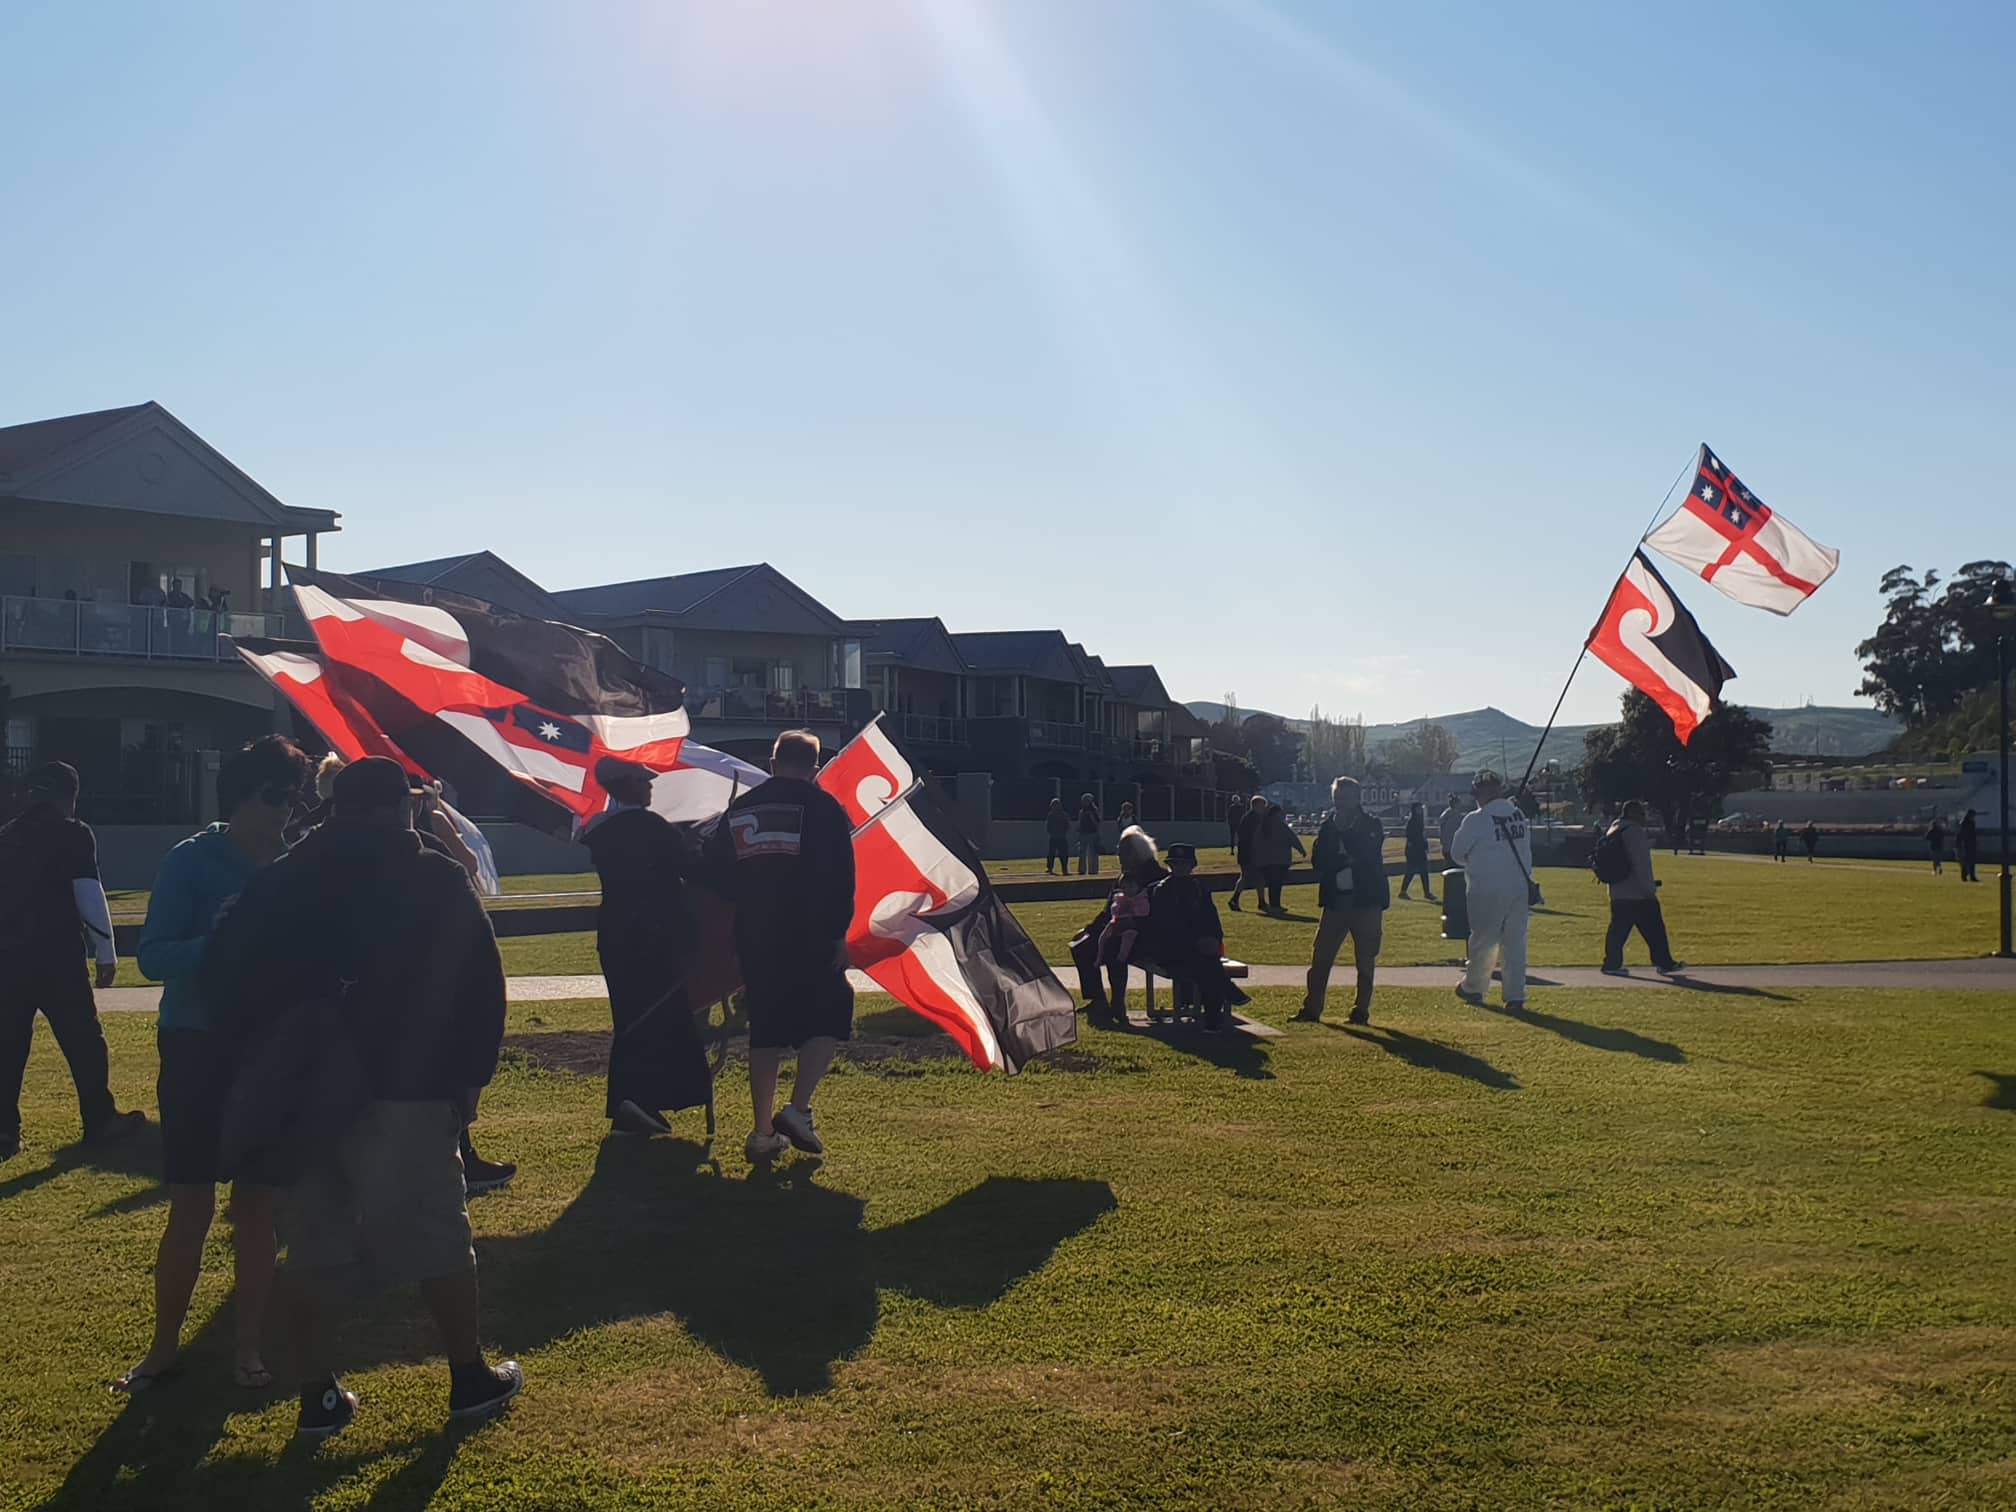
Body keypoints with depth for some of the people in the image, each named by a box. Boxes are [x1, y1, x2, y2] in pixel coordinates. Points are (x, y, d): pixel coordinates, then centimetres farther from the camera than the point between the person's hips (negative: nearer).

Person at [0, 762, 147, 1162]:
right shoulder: (72, 833, -4)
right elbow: (89, 895, -9)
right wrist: (106, 952, -4)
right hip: (57, 956, -5)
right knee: (83, 1041, 5)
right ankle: (100, 1121, 11)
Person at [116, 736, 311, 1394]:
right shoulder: (192, 862, -7)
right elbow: (154, 956, -12)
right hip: (199, 1049, -2)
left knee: (259, 1206, 7)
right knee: (191, 1206, 0)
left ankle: (247, 1344, 19)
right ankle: (164, 1346, 16)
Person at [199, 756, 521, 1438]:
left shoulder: (282, 881, 9)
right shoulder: (437, 881, -1)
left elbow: (223, 978, 6)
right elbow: (479, 987, -3)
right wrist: (469, 1073, 4)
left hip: (300, 1089, 4)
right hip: (403, 1089, -3)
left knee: (313, 1243, 12)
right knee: (436, 1235, 8)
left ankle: (319, 1395, 16)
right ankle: (471, 1377, 18)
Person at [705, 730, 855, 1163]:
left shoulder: (738, 810, 12)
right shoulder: (823, 806, -2)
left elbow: (717, 875, 13)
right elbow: (840, 879, -10)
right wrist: (839, 933, -7)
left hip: (754, 940, 5)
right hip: (809, 938, -5)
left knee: (765, 1029, 12)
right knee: (830, 1014, 9)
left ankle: (763, 1131, 12)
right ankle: (798, 1108, -6)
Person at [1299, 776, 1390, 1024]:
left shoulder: (1372, 826, 1)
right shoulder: (1328, 827, 9)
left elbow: (1366, 857, -16)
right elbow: (1319, 863, 0)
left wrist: (1345, 830, -12)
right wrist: (1346, 860, -13)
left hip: (1366, 901, -3)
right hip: (1336, 900, 3)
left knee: (1365, 961, 2)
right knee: (1320, 959, 0)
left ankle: (1361, 1011, 10)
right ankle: (1311, 1009, 6)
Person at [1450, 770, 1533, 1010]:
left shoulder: (1476, 819, -11)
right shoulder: (1518, 815, 3)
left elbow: (1457, 853, -3)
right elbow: (1526, 848, 9)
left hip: (1489, 891, -4)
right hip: (1521, 888, 4)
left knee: (1483, 941, 10)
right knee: (1515, 942, 7)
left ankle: (1473, 988, 25)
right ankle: (1515, 995, 6)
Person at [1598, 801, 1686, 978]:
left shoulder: (1613, 831, 16)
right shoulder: (1633, 831, -14)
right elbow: (1640, 862, -19)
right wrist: (1649, 887, -16)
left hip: (1618, 892, 9)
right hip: (1638, 893, -9)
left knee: (1618, 929, 8)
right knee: (1654, 929, -1)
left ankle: (1612, 964, 4)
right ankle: (1665, 964, 4)